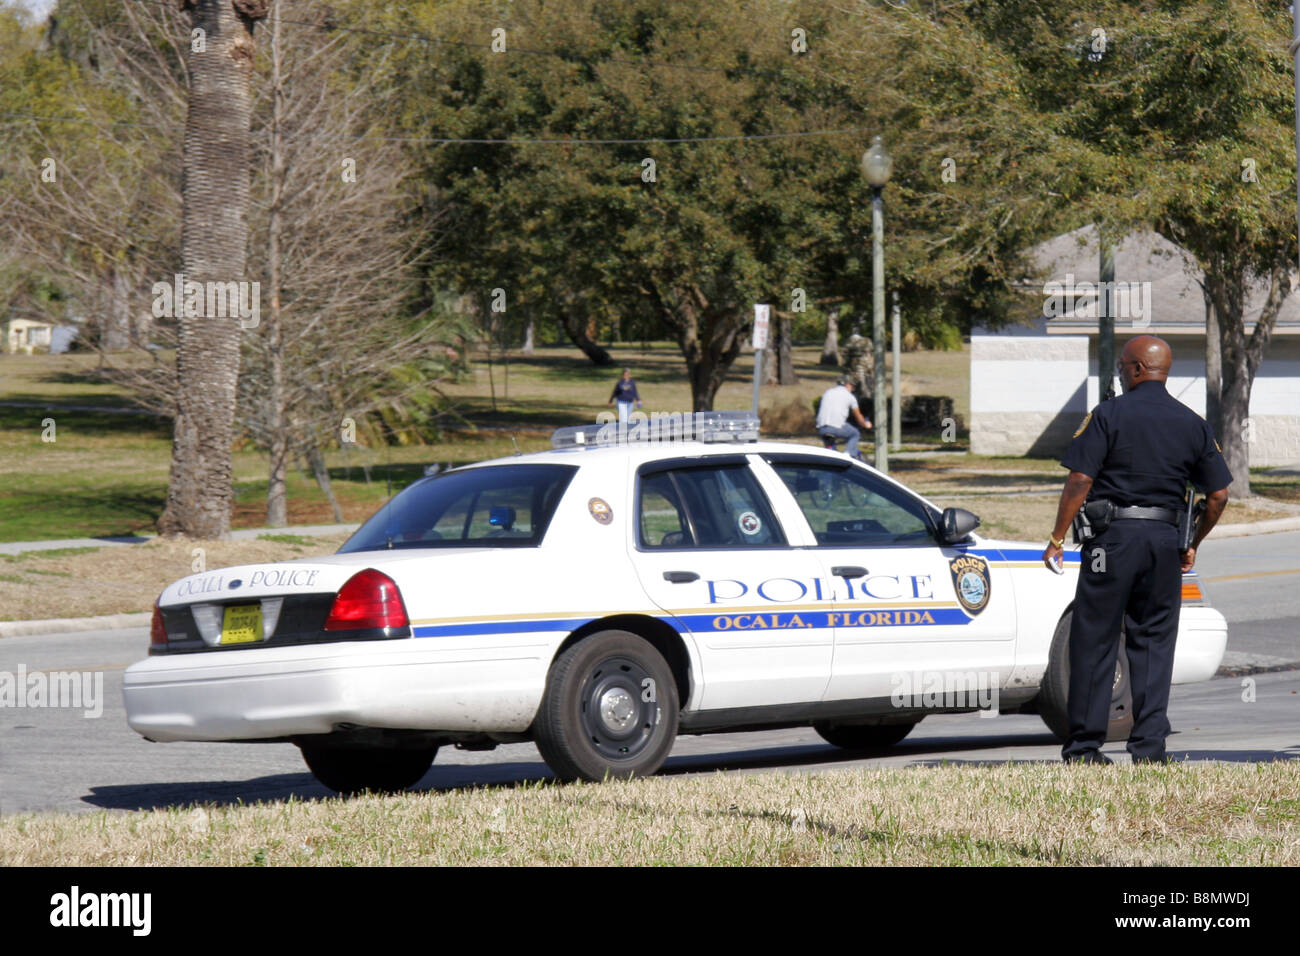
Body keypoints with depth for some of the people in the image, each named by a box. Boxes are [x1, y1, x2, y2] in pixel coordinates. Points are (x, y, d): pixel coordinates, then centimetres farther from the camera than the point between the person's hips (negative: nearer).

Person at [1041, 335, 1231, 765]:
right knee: (1154, 644, 8)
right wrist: (1193, 545, 21)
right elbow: (1219, 493, 9)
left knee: (1094, 641, 1)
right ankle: (1149, 746, 4)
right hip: (1164, 537, 4)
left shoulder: (1109, 415, -4)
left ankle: (1084, 746, 2)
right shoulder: (1192, 424, 9)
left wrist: (1057, 538, -4)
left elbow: (1079, 480, -10)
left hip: (1113, 535, -4)